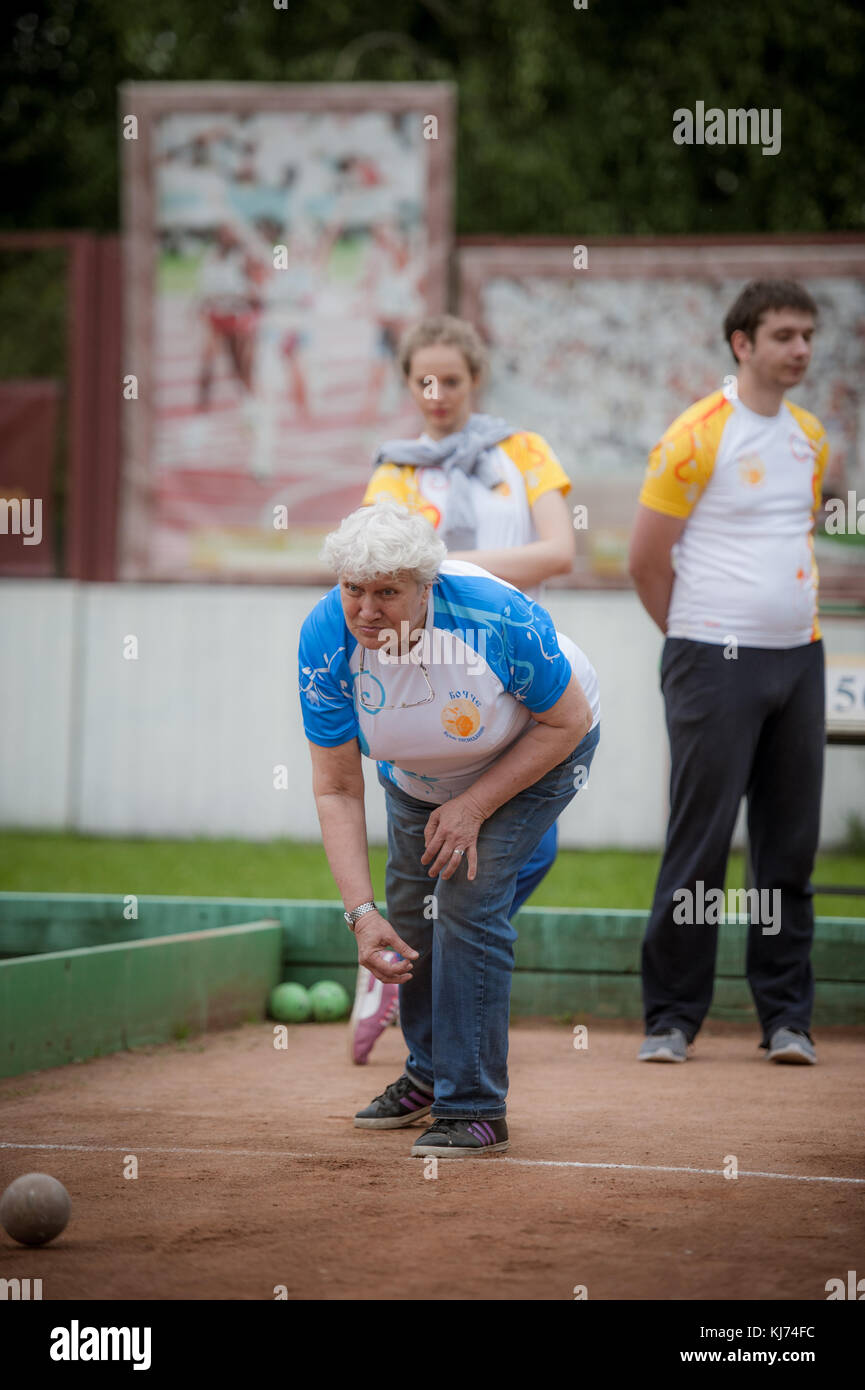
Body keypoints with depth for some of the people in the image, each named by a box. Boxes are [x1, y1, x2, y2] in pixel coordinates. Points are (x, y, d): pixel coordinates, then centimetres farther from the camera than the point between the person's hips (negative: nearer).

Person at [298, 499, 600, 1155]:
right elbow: (337, 791, -25)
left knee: (467, 900, -18)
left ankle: (474, 1107, -10)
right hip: (418, 769, 4)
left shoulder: (496, 616, -40)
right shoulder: (325, 640, -30)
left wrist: (474, 805, -25)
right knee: (410, 911, 10)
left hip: (538, 752, -4)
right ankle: (430, 1074, 36)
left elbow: (568, 721, -22)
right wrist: (361, 911, -33)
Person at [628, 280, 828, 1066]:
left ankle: (787, 1016, 13)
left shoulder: (811, 438, 12)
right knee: (700, 841, -4)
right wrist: (698, 640, 5)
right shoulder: (697, 436, -9)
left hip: (798, 655, 6)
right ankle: (672, 1016, 4)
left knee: (791, 845, 7)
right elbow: (647, 559, -5)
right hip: (716, 663, -6)